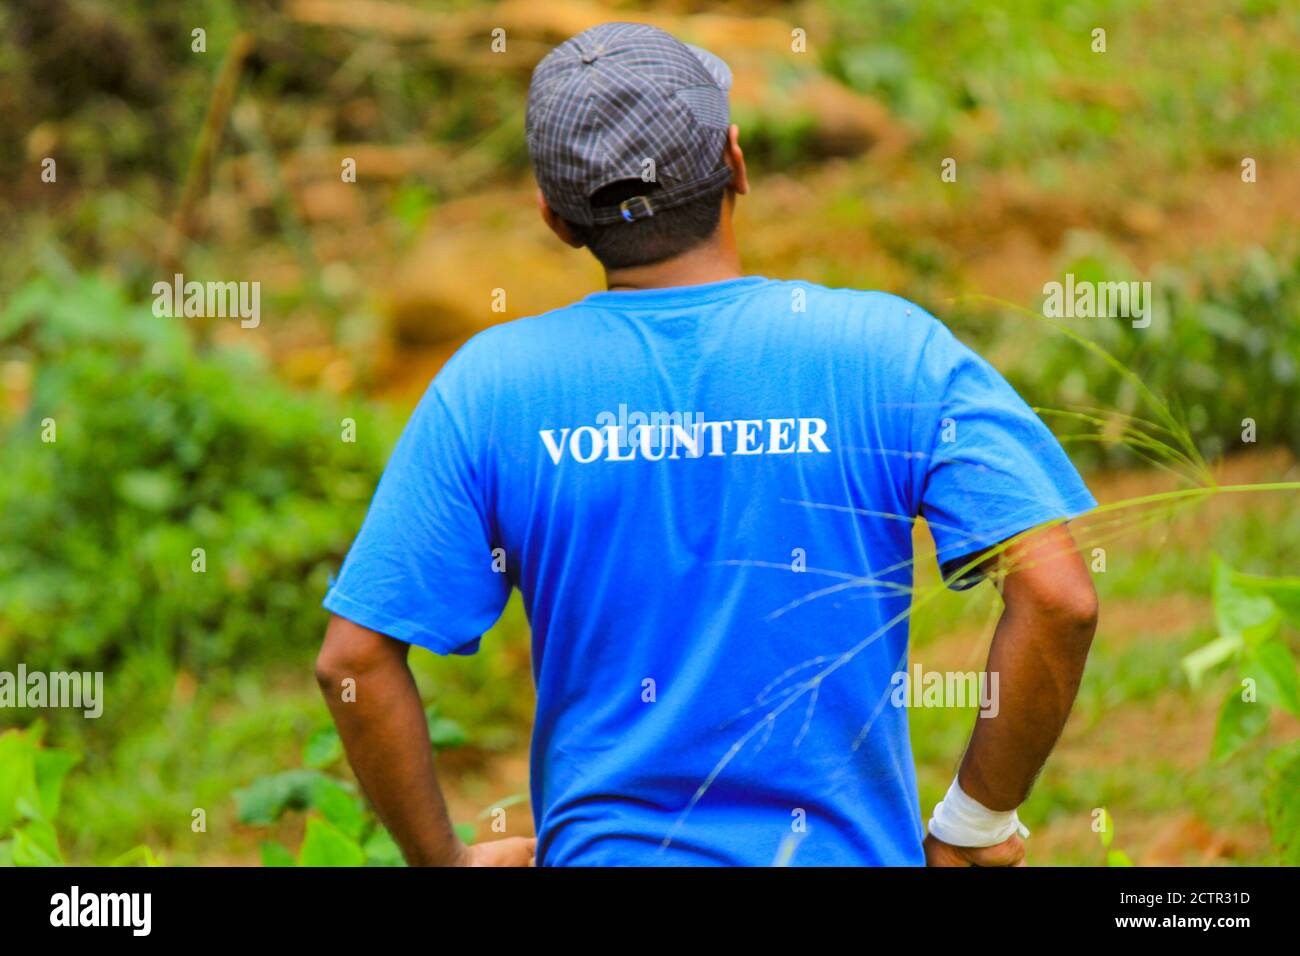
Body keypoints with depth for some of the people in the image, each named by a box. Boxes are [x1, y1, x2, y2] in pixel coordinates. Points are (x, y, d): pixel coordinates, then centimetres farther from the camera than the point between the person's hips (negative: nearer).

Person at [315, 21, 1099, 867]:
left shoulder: (486, 388, -1)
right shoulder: (893, 352, -5)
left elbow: (355, 658, -4)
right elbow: (1059, 599, -14)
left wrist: (445, 859, 7)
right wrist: (979, 821, -3)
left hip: (599, 850, 2)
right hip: (847, 851, -1)